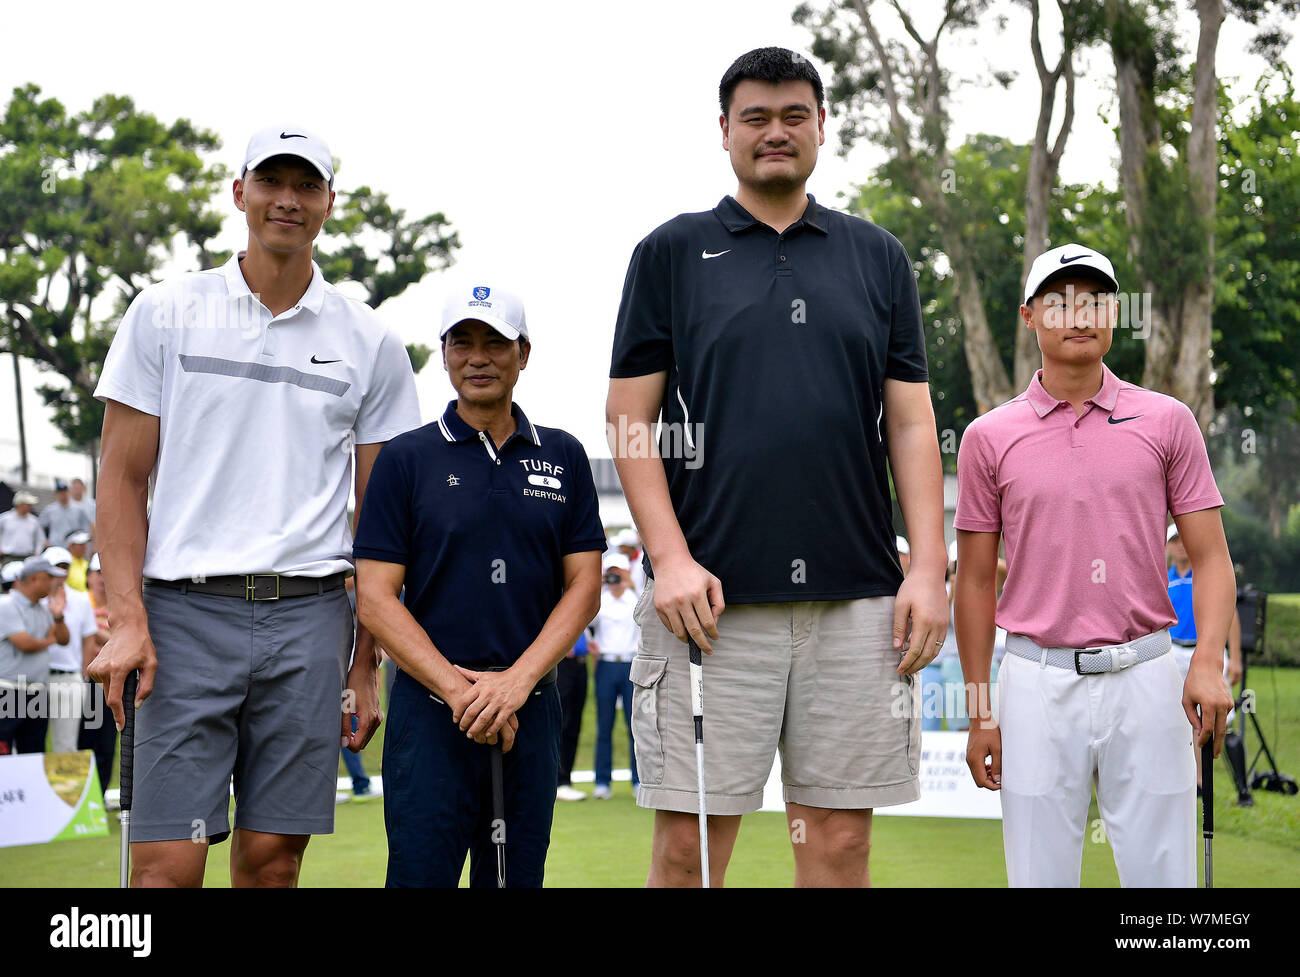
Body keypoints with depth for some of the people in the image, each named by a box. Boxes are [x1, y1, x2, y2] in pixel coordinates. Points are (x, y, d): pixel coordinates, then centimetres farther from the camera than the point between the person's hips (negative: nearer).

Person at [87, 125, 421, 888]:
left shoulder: (370, 342, 9)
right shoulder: (165, 313, 7)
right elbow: (124, 477, 4)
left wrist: (368, 665, 6)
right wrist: (128, 619, -8)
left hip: (310, 617, 1)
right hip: (186, 608, -1)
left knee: (273, 857, 3)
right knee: (167, 863, -7)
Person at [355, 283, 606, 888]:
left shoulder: (563, 457, 10)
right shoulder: (406, 458, 3)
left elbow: (584, 586, 5)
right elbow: (375, 597, -3)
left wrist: (516, 680, -9)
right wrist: (456, 688, -14)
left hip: (530, 710, 3)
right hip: (431, 709, -2)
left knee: (518, 876, 7)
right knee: (421, 873, -5)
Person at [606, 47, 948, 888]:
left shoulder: (879, 259, 14)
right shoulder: (672, 252, 8)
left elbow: (912, 424, 10)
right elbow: (632, 422, 3)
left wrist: (929, 569, 0)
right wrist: (670, 560, -9)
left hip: (858, 598, 2)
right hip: (711, 596, -2)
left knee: (839, 836, 5)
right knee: (690, 838, -1)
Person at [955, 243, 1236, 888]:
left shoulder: (1168, 422, 5)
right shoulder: (989, 437, 5)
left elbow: (1210, 555, 3)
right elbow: (977, 579, 8)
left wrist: (1208, 663, -14)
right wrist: (979, 711, 5)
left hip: (1145, 680, 0)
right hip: (1038, 683, 0)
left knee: (1161, 871, 3)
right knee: (1040, 873, 5)